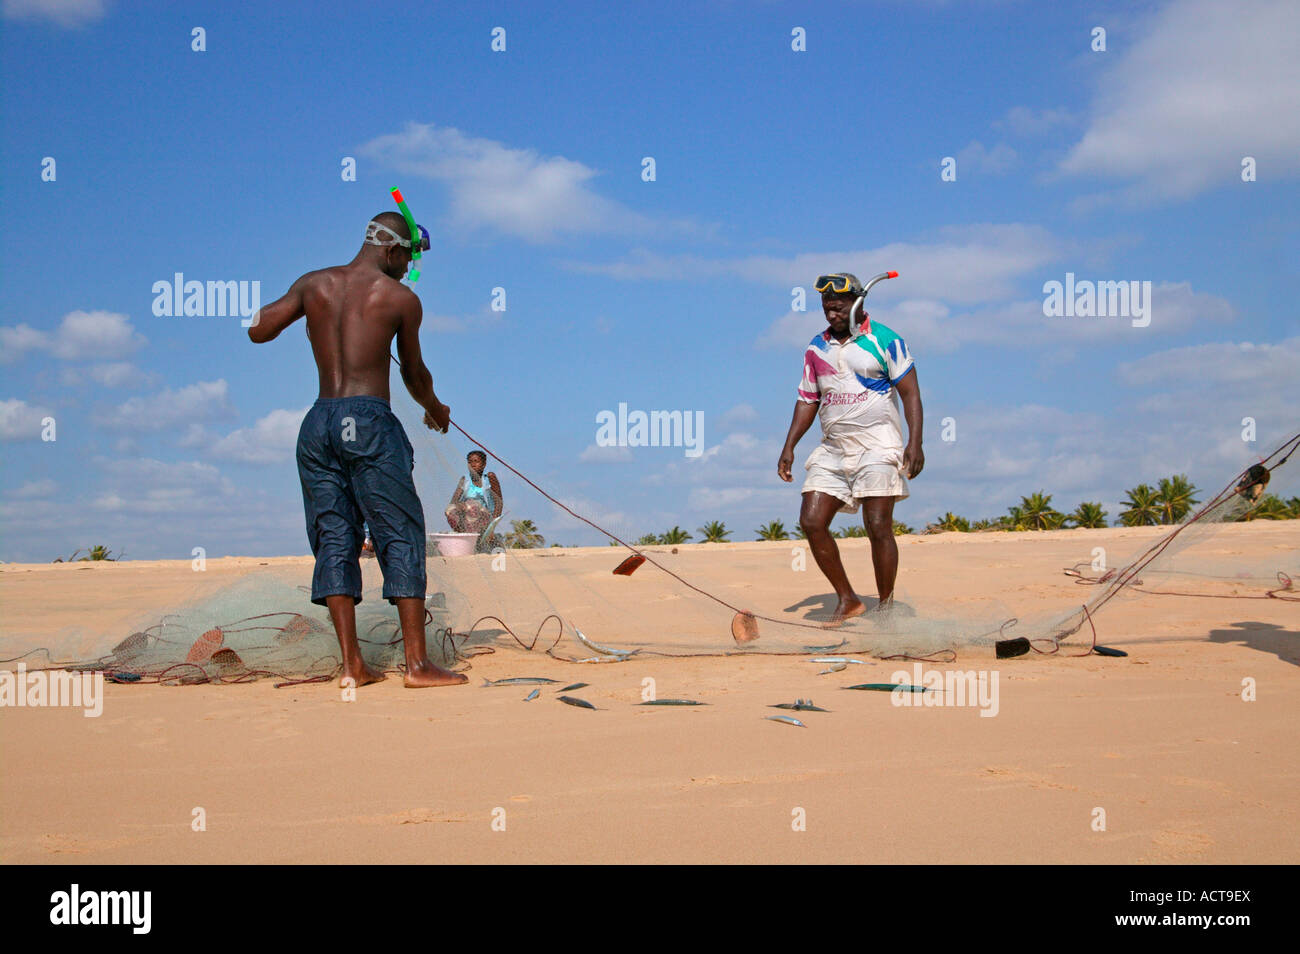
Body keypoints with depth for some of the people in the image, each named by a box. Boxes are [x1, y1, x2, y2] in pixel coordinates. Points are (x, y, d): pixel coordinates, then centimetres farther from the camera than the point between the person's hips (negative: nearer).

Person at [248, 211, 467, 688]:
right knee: (401, 537, 1)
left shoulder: (312, 285, 10)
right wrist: (435, 409, 31)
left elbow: (258, 330, 9)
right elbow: (414, 373, 11)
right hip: (370, 420, -4)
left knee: (334, 540, 9)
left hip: (318, 421, 5)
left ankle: (352, 664, 8)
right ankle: (418, 663, 0)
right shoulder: (401, 298, 2)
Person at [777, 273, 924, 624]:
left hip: (877, 444, -5)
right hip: (833, 447, 5)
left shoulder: (884, 339, -2)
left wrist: (915, 442, -14)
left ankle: (885, 607, 6)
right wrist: (789, 447, 9)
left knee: (878, 526, -8)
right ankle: (847, 600, 7)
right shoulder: (816, 348, 12)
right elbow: (807, 400, 17)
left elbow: (910, 392, -4)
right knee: (811, 521, -5)